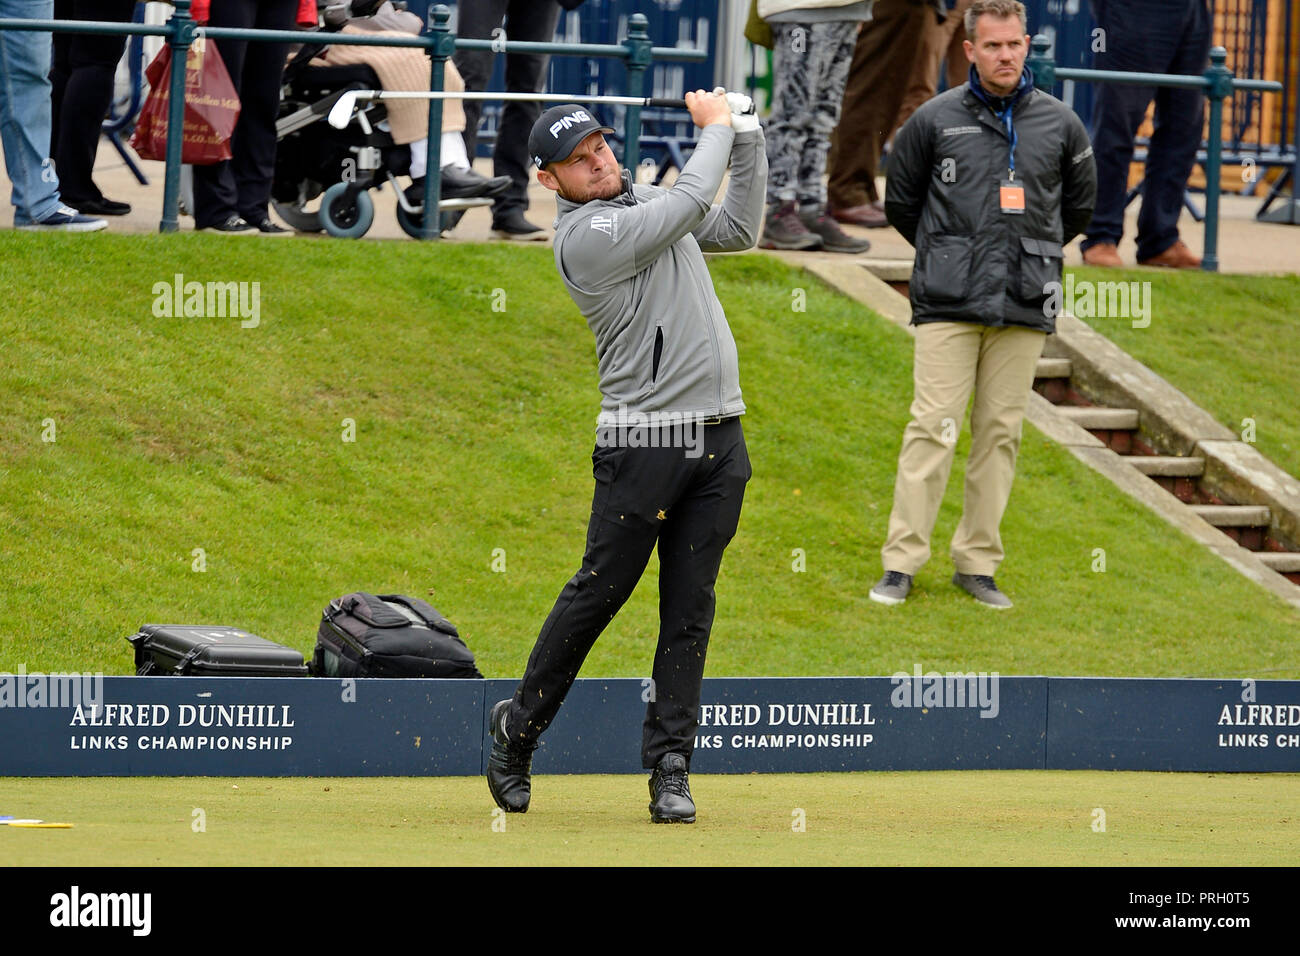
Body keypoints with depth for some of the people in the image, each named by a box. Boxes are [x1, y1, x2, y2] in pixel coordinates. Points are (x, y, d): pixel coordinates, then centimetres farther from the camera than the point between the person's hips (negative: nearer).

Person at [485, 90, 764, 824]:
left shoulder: (648, 204, 15)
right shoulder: (583, 235, -12)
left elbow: (738, 227, 21)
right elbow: (690, 204, -16)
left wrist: (748, 138, 11)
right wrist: (716, 126, -1)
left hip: (718, 439, 7)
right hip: (643, 443, -7)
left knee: (690, 610, 3)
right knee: (600, 592, -2)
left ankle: (671, 767, 4)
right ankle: (519, 729, 15)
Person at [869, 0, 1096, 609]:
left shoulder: (1060, 124, 6)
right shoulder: (935, 120, 1)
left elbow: (1079, 205, 21)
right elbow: (900, 202, 14)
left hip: (1025, 306, 2)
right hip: (947, 305, -2)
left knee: (1001, 432, 4)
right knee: (932, 427, -7)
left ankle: (977, 563, 11)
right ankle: (901, 563, -4)